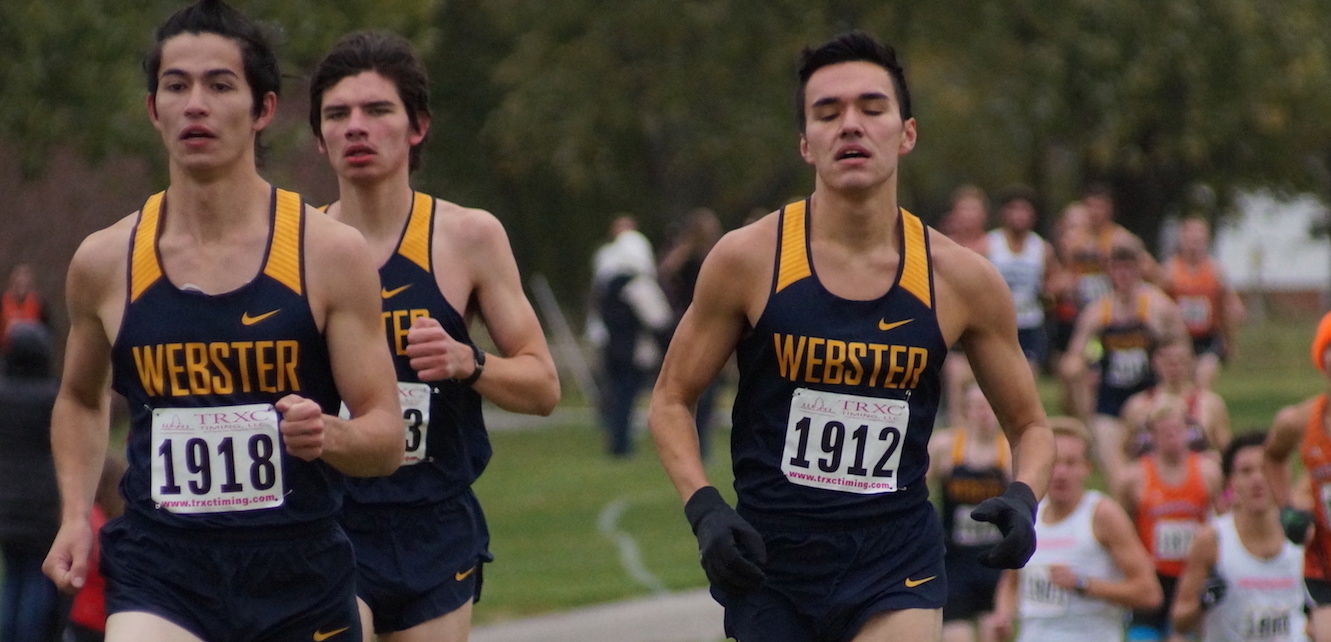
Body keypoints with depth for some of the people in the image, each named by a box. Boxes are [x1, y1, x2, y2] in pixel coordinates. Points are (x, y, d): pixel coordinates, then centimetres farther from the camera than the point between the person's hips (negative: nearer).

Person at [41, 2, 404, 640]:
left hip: (299, 584, 0)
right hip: (158, 572, 0)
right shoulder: (105, 262, 3)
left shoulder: (330, 253, -2)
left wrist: (328, 436, -22)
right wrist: (75, 514, 8)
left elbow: (386, 437, 0)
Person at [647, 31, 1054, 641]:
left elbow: (1029, 425, 9)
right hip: (768, 559, 1)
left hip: (898, 567, -1)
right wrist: (703, 510, -13)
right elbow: (670, 400, 4)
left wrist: (1023, 498, -12)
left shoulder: (962, 280, -4)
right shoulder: (747, 259, -7)